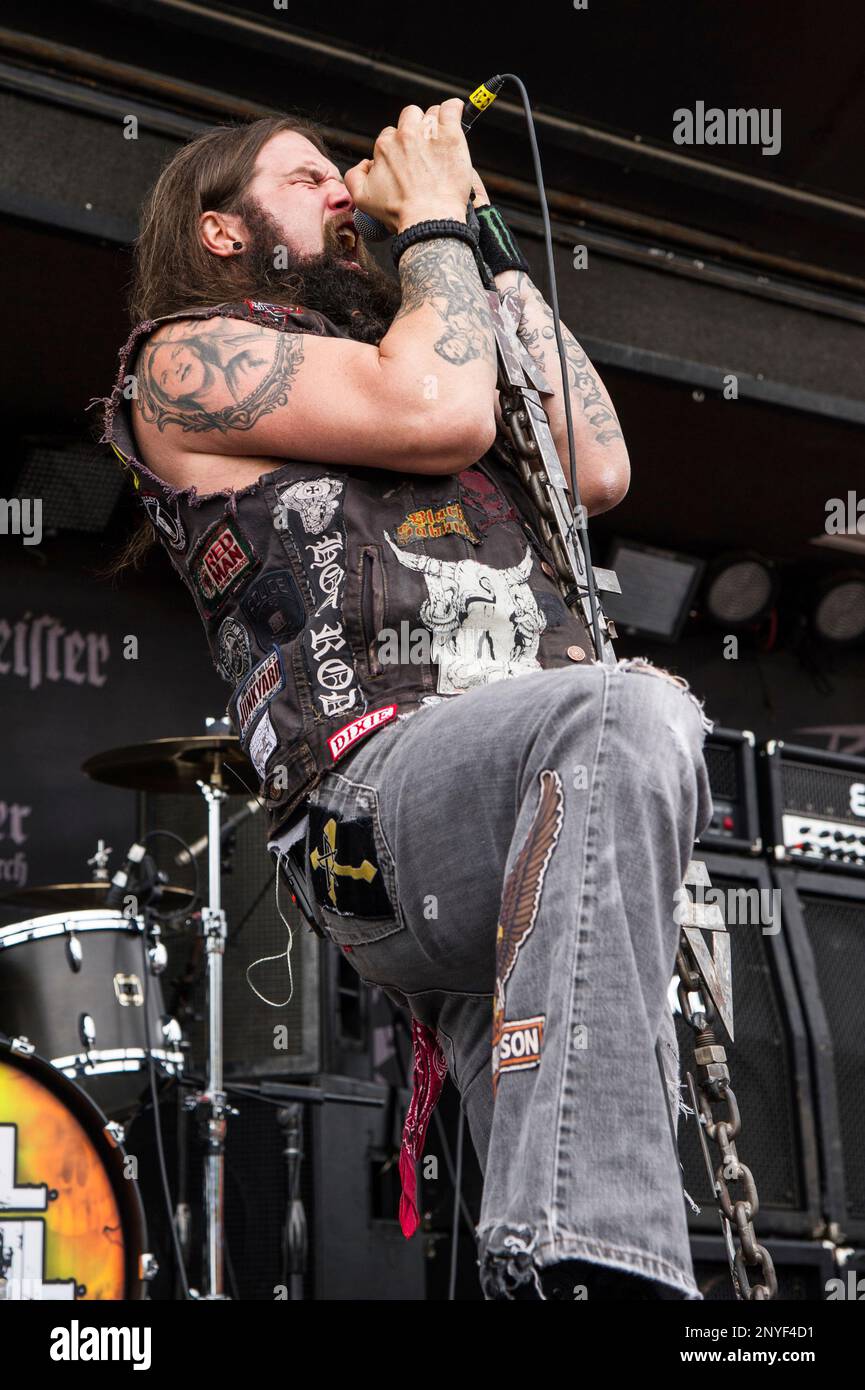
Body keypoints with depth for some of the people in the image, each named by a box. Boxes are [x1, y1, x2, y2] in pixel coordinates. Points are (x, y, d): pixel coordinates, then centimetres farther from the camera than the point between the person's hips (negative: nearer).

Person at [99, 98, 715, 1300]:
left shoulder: (390, 352, 38)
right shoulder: (187, 356, 14)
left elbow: (597, 469, 26)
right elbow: (440, 413, -3)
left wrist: (495, 252, 29)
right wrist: (435, 220, 13)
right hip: (382, 785, -8)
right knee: (632, 716, -38)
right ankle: (580, 1252, -49)